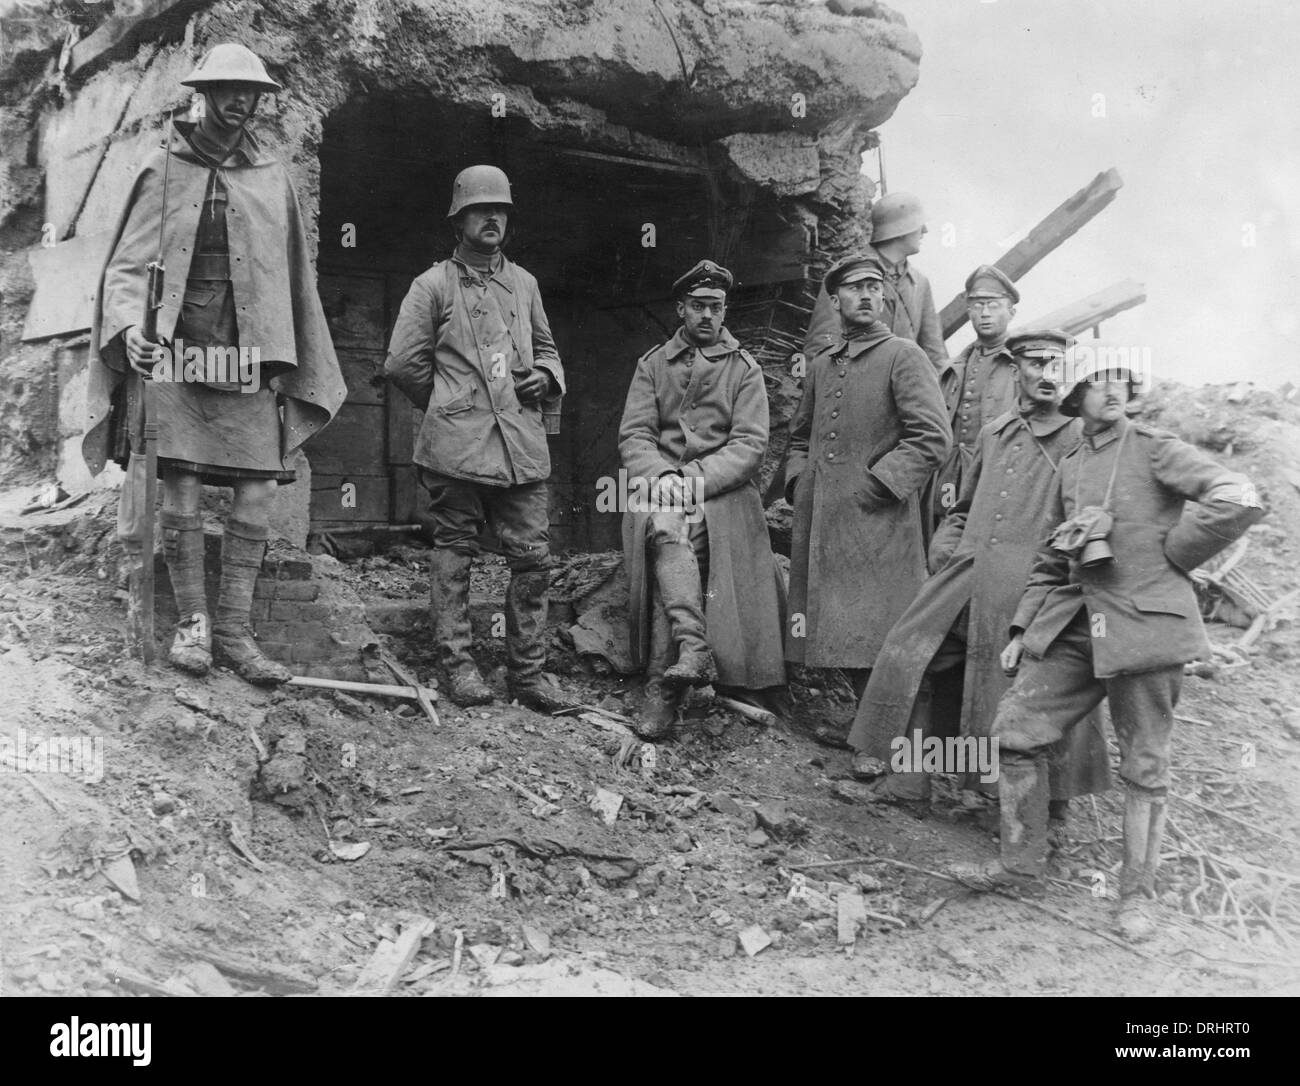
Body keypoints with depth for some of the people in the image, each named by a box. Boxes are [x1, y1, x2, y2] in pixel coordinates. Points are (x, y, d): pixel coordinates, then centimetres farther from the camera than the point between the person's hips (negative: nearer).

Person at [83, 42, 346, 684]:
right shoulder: (164, 172, 4)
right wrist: (129, 324, -19)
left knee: (256, 497, -2)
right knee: (180, 494, -3)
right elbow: (127, 266, 0)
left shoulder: (272, 181, 12)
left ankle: (233, 631, 8)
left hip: (249, 360, 3)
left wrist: (288, 365, 14)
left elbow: (292, 281, 16)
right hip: (176, 353, -2)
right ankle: (191, 624, 11)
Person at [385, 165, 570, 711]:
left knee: (533, 556, 0)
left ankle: (528, 670, 8)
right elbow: (403, 363, 1)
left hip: (522, 442, 4)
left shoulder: (523, 283, 16)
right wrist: (448, 405, 8)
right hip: (456, 442, -4)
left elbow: (545, 348, 28)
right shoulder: (433, 285, 3)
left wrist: (545, 376, 7)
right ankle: (456, 662, 13)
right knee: (453, 549, 3)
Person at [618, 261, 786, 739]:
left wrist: (696, 479, -15)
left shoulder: (745, 369, 10)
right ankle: (694, 649, -42)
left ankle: (663, 685, -29)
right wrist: (661, 476, -14)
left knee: (671, 550, -30)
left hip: (720, 490, -1)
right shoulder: (652, 364, 16)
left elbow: (750, 444, -1)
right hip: (660, 485, 2)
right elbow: (634, 434, 7)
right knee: (666, 528, -34)